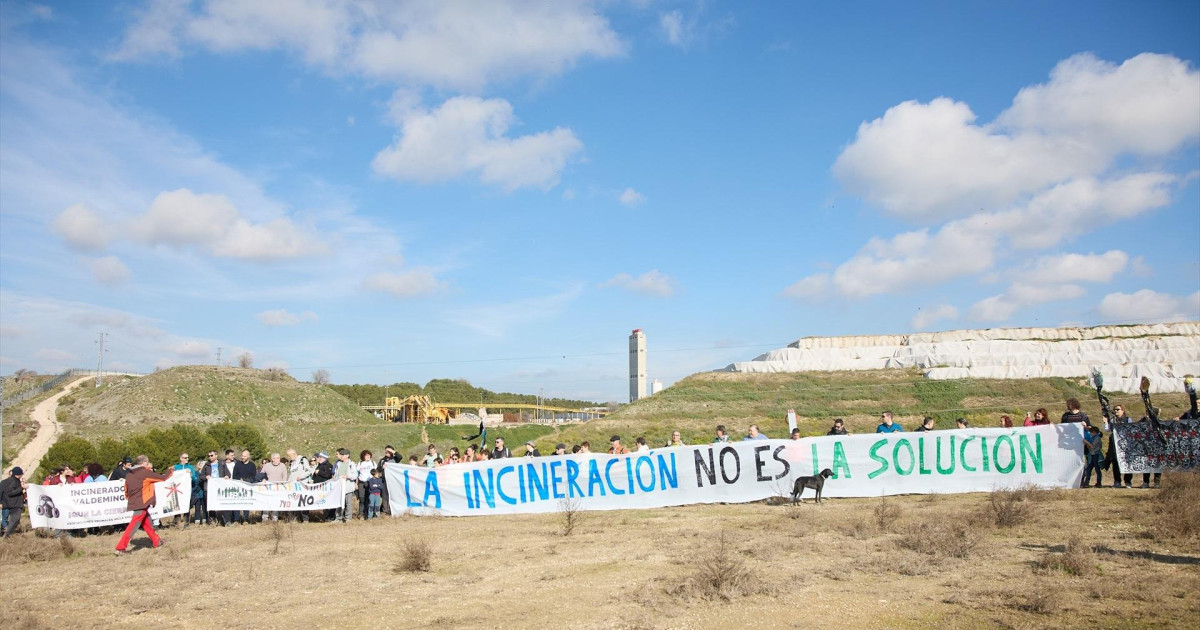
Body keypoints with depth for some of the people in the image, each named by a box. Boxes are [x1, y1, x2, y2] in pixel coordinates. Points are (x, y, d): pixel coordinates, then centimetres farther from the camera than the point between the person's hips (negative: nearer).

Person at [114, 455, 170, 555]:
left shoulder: (129, 474, 10)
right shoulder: (145, 472, -9)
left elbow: (126, 490, 14)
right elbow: (161, 478, 1)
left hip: (134, 503, 8)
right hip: (142, 503, -8)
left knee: (147, 523, 16)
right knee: (133, 525, -8)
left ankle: (156, 542, 26)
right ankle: (121, 548, -11)